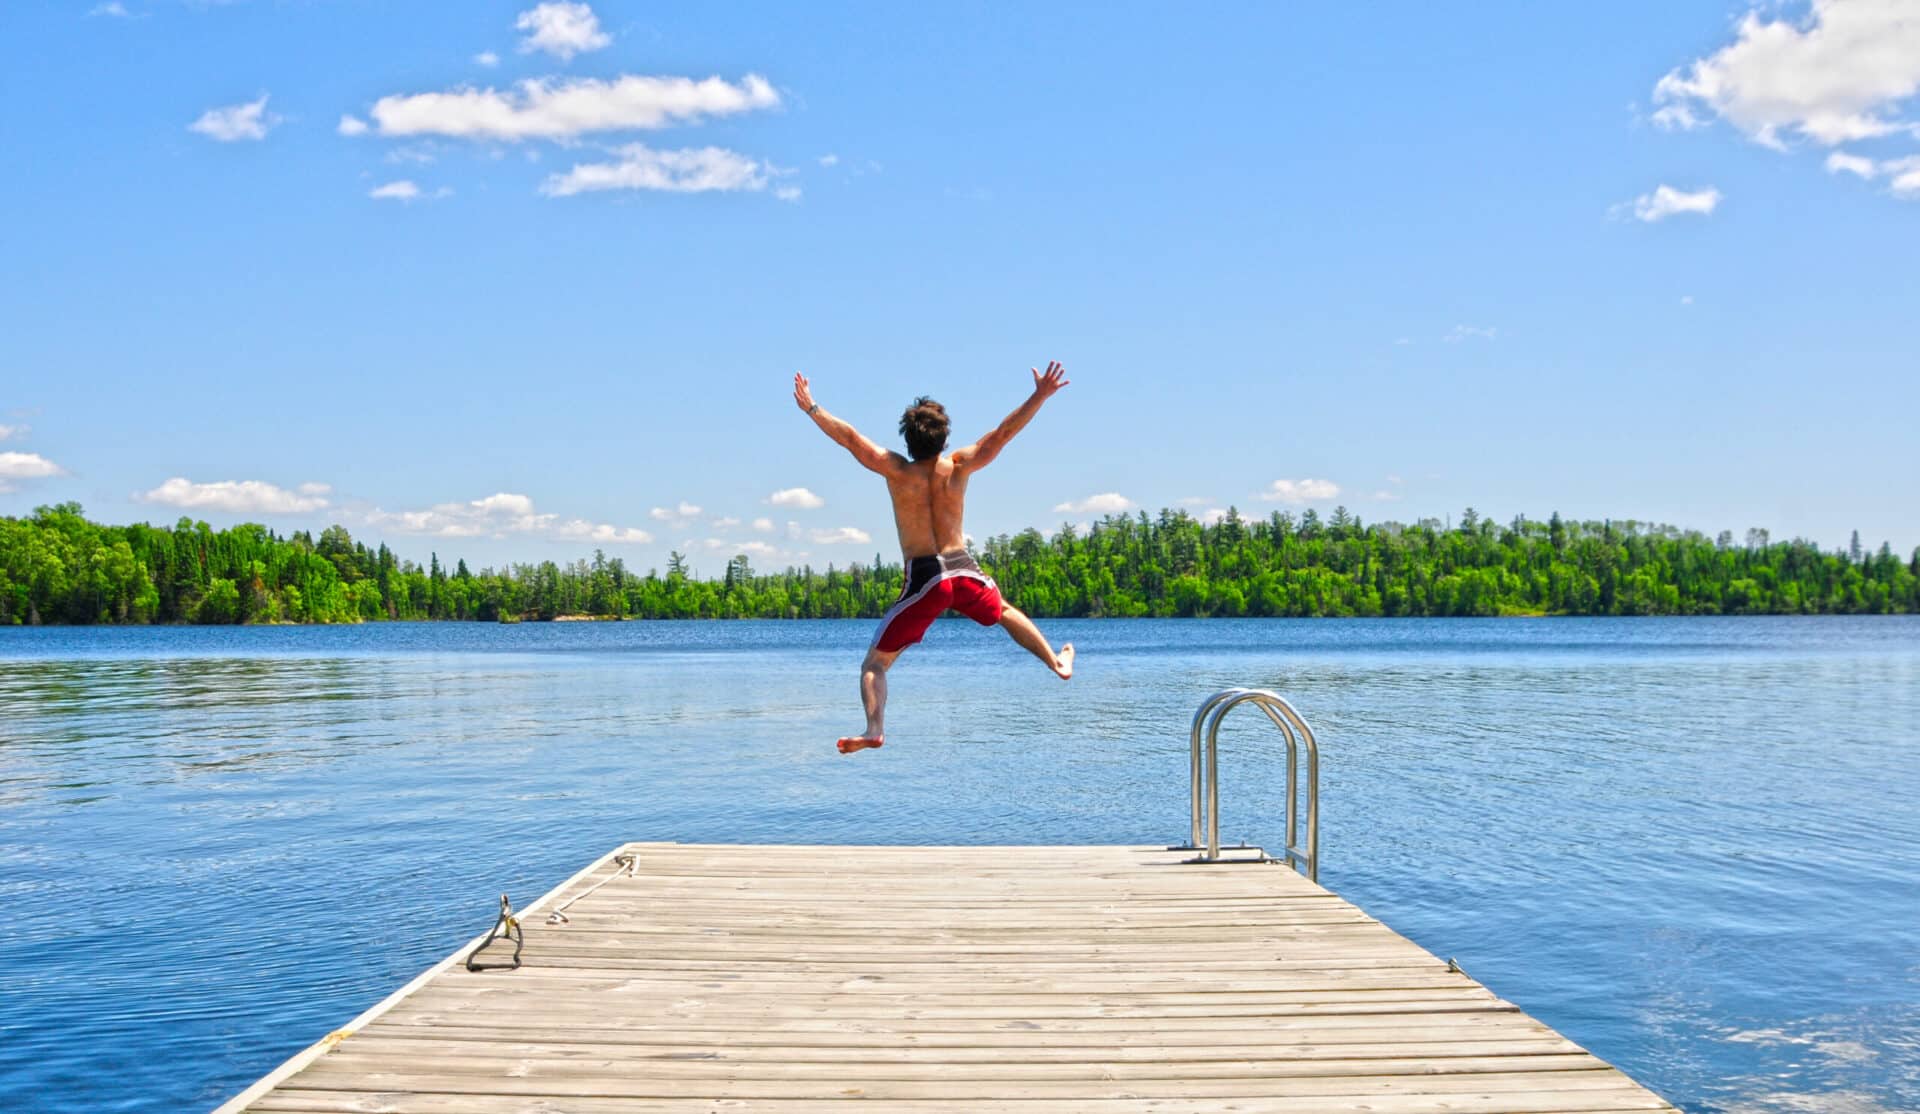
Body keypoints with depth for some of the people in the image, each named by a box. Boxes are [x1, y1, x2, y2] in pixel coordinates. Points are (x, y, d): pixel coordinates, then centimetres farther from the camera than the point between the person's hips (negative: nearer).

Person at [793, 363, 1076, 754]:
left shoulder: (896, 471, -7)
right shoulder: (959, 466, -2)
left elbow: (849, 437, -7)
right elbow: (1003, 433, 1)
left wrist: (811, 408, 2)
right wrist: (1040, 396, 5)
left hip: (924, 580, -3)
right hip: (964, 571, 3)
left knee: (875, 662, 2)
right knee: (1006, 612, 36)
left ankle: (874, 729, -19)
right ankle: (1057, 662, 43)